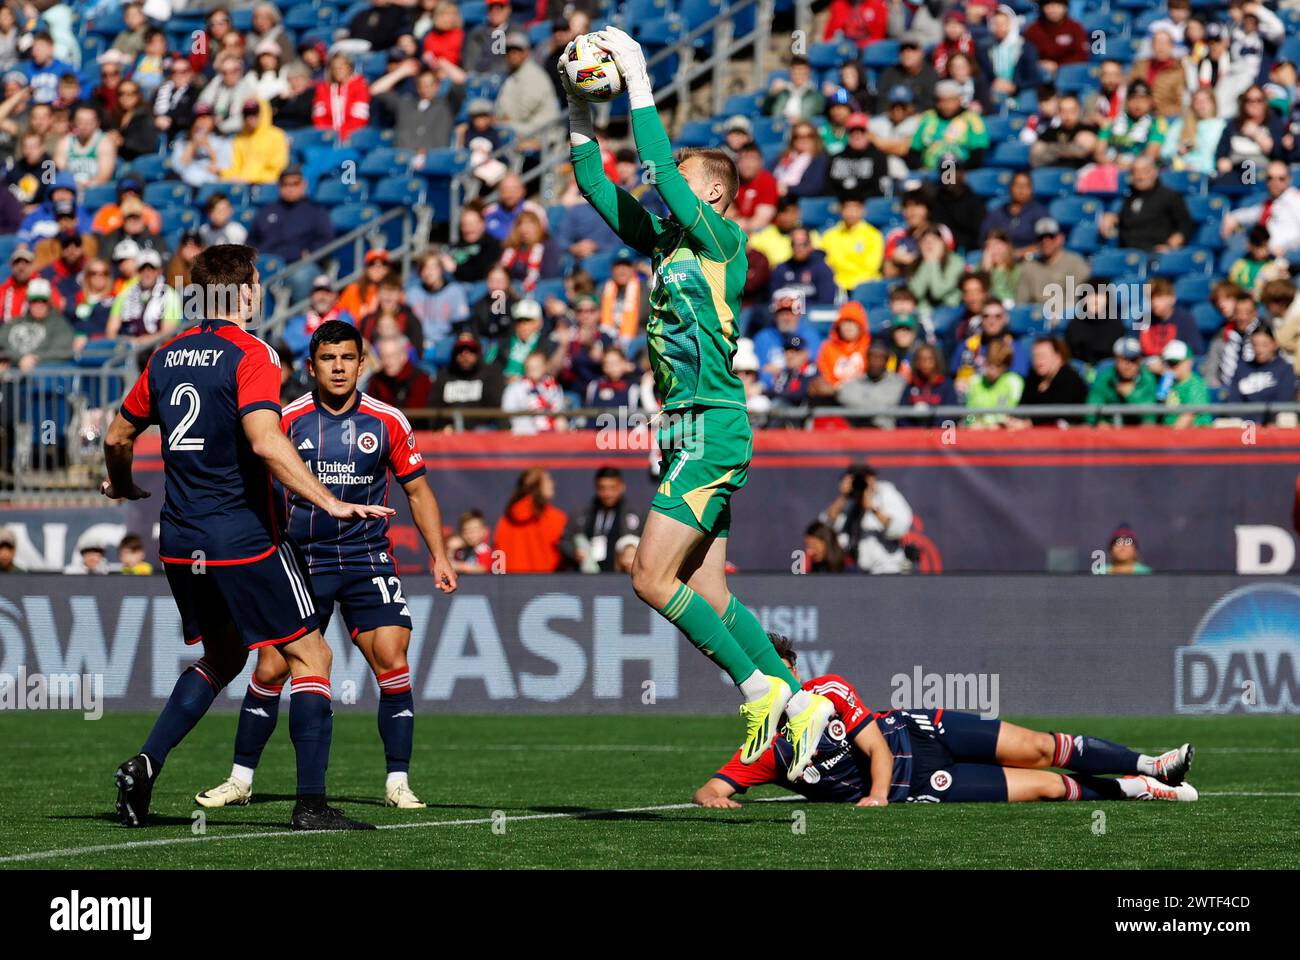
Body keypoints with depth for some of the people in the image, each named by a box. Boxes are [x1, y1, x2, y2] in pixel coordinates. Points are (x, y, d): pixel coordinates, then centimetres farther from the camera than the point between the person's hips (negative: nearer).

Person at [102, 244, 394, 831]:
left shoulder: (167, 356, 10)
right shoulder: (250, 354, -11)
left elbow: (117, 437, 19)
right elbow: (265, 442, -25)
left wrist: (122, 488, 39)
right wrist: (329, 503, -27)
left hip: (180, 541, 7)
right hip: (242, 540, -7)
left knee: (222, 657, 23)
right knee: (311, 657, 1)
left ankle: (144, 766, 9)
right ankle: (311, 804, -7)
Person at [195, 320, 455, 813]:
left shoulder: (387, 421, -1)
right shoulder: (289, 419, -4)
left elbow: (417, 491, 9)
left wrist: (439, 556, 3)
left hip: (368, 559, 0)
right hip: (303, 559, 0)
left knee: (391, 661, -13)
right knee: (271, 668, -5)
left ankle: (398, 783, -3)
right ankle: (240, 779, 9)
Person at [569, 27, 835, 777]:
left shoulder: (721, 239, -6)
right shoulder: (665, 240, 16)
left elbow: (665, 174, -16)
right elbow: (600, 189, 20)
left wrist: (640, 85, -13)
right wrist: (580, 111, 12)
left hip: (712, 426, -9)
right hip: (689, 429, 9)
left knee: (653, 580, -12)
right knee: (706, 593, 6)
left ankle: (760, 688, -7)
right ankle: (797, 701, 8)